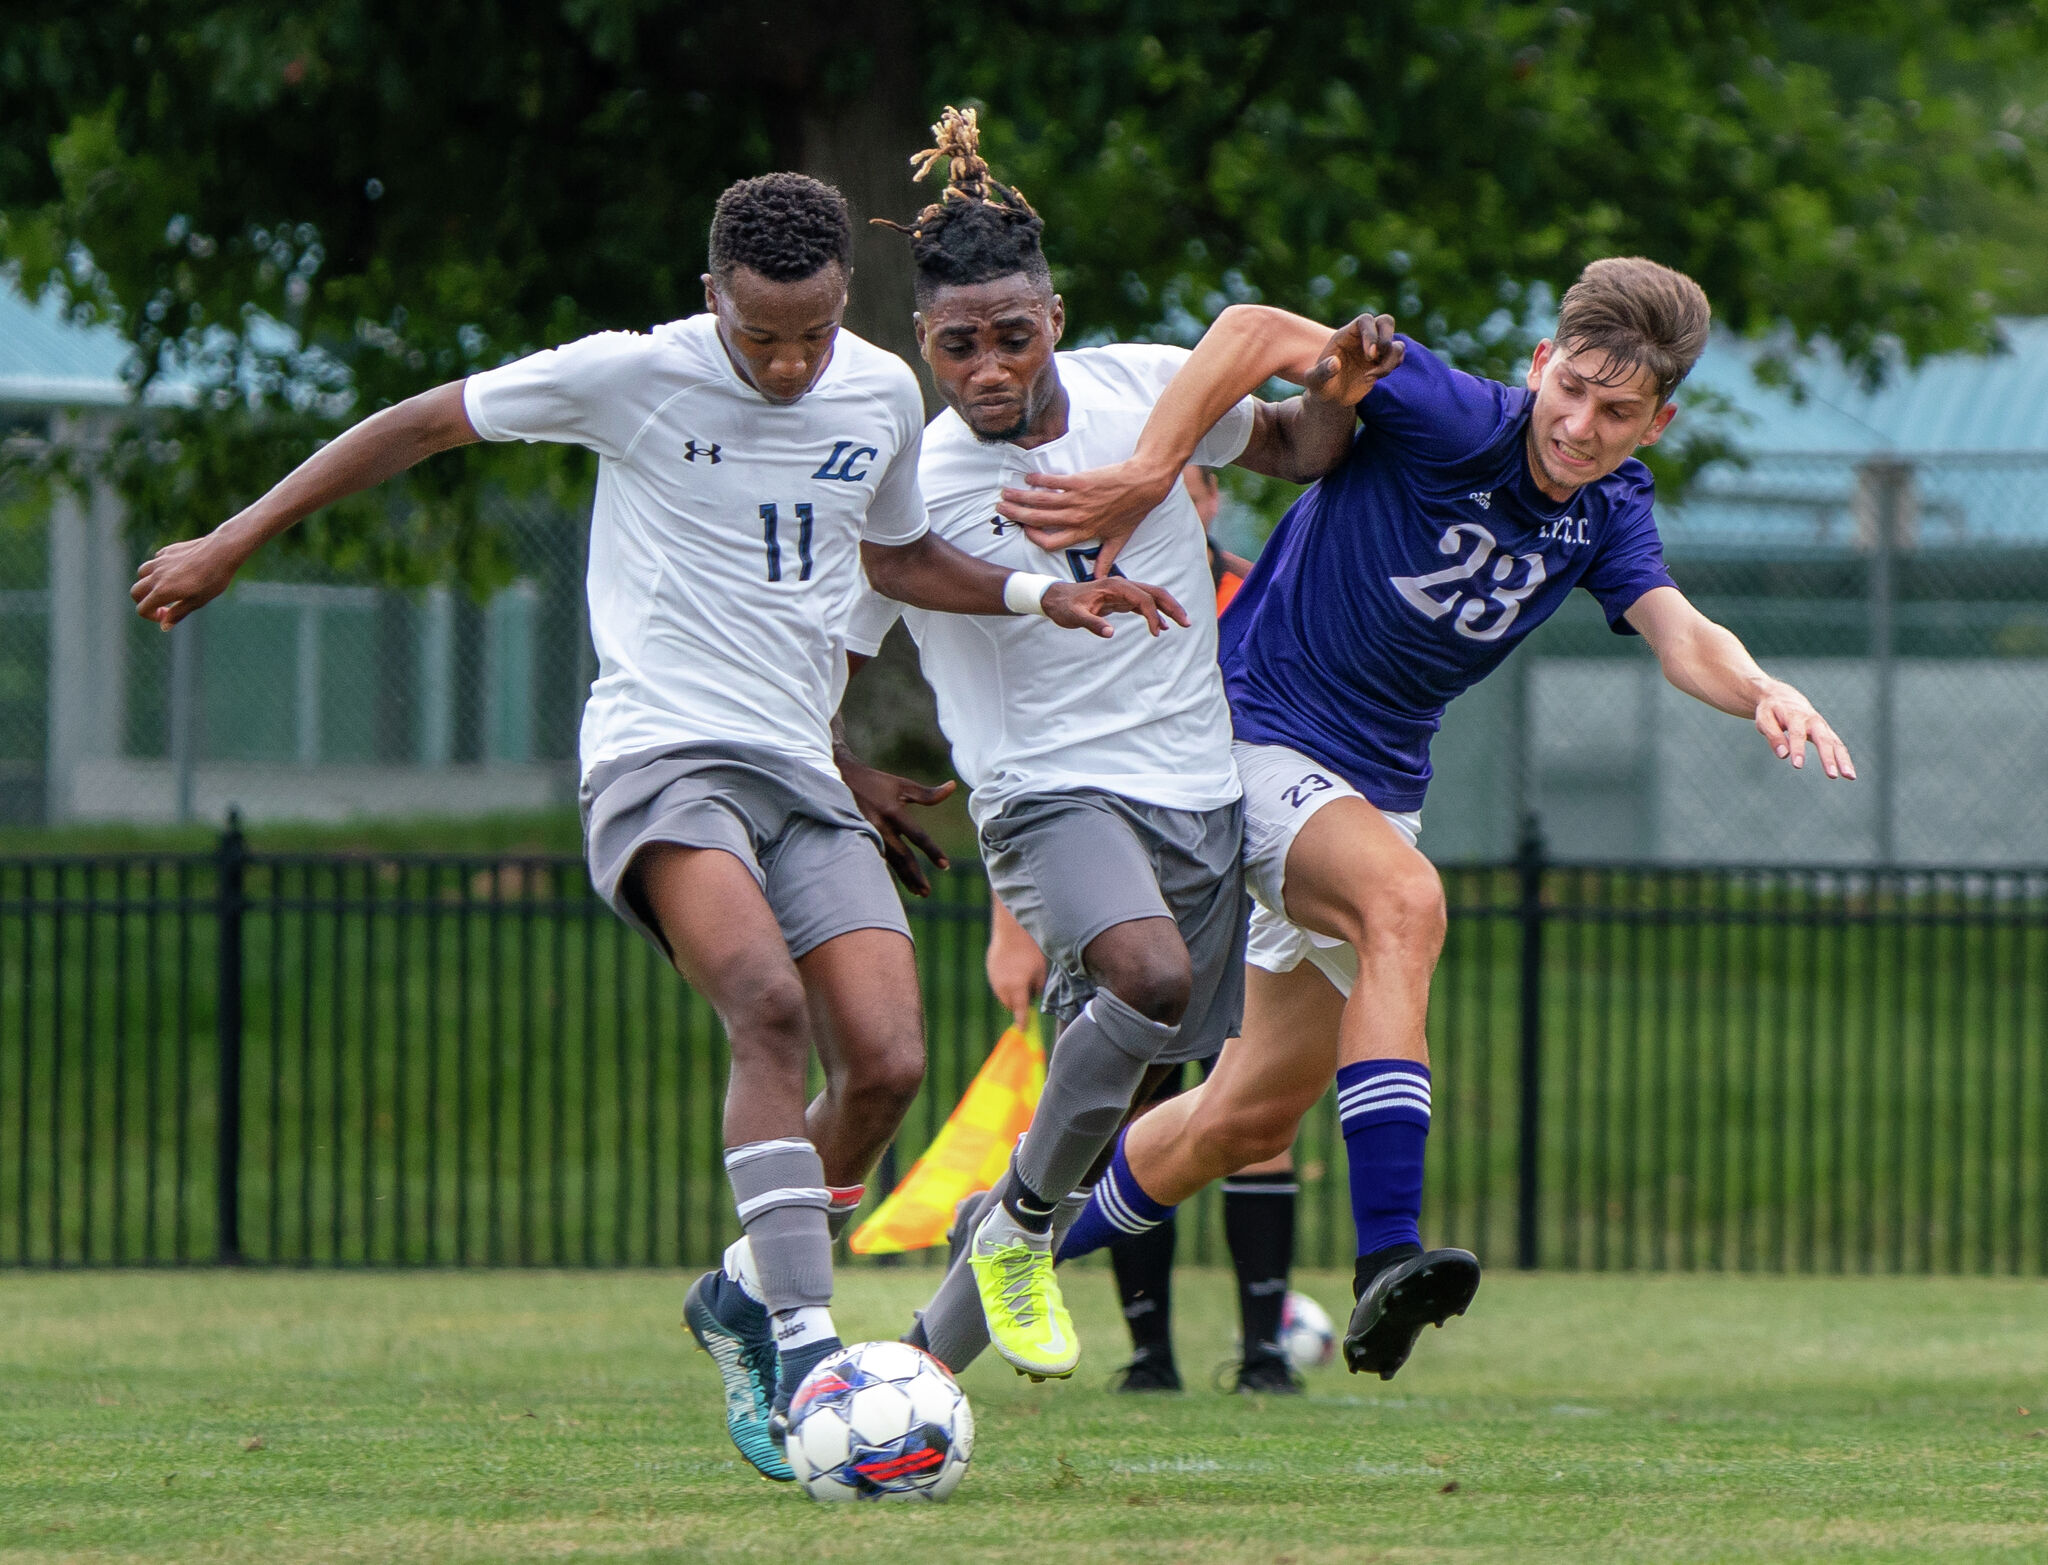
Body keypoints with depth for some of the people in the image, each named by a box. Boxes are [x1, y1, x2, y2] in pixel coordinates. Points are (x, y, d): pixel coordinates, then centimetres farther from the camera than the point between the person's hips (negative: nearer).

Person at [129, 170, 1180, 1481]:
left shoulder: (883, 396, 10)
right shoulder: (633, 376, -6)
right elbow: (419, 426, 5)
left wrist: (1039, 594, 17)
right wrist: (234, 544, 7)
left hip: (803, 777, 5)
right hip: (661, 757, -5)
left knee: (888, 1063, -13)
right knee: (768, 1002, -31)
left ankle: (748, 1296, 11)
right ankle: (803, 1341, -35)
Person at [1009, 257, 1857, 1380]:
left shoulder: (1609, 510, -3)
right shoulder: (1455, 424, -22)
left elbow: (1680, 636, -18)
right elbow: (1256, 331, -28)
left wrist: (1759, 690, -40)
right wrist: (1142, 480, -35)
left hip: (1377, 784, 8)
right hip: (1256, 731, -8)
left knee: (1255, 1118, 14)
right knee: (1404, 901, -37)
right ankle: (1386, 1261, -45)